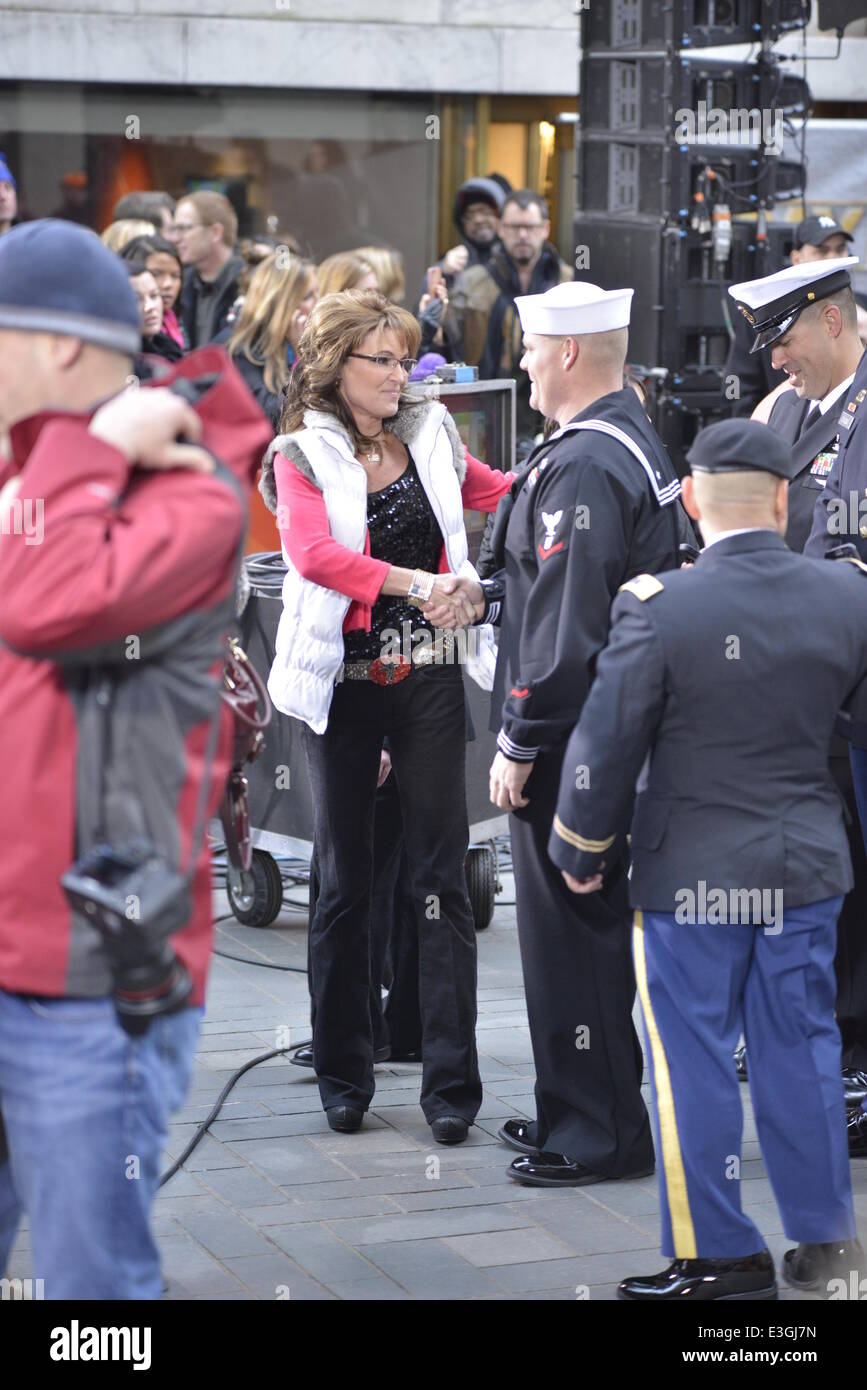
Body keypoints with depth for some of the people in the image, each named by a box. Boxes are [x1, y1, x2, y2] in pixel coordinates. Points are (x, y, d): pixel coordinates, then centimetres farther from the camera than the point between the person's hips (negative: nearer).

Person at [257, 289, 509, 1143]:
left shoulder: (431, 434, 9)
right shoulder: (302, 455, -3)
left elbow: (499, 494, 26)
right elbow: (313, 552, -22)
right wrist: (417, 583, -34)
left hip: (428, 676, 2)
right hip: (343, 681, -2)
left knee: (440, 875, -2)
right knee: (344, 880, 7)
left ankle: (451, 1083, 1)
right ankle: (343, 1074, 20)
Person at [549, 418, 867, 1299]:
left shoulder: (658, 609, -16)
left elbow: (606, 747, -11)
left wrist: (580, 850, 3)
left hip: (690, 875, -4)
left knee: (693, 1060, 6)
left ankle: (717, 1257, 12)